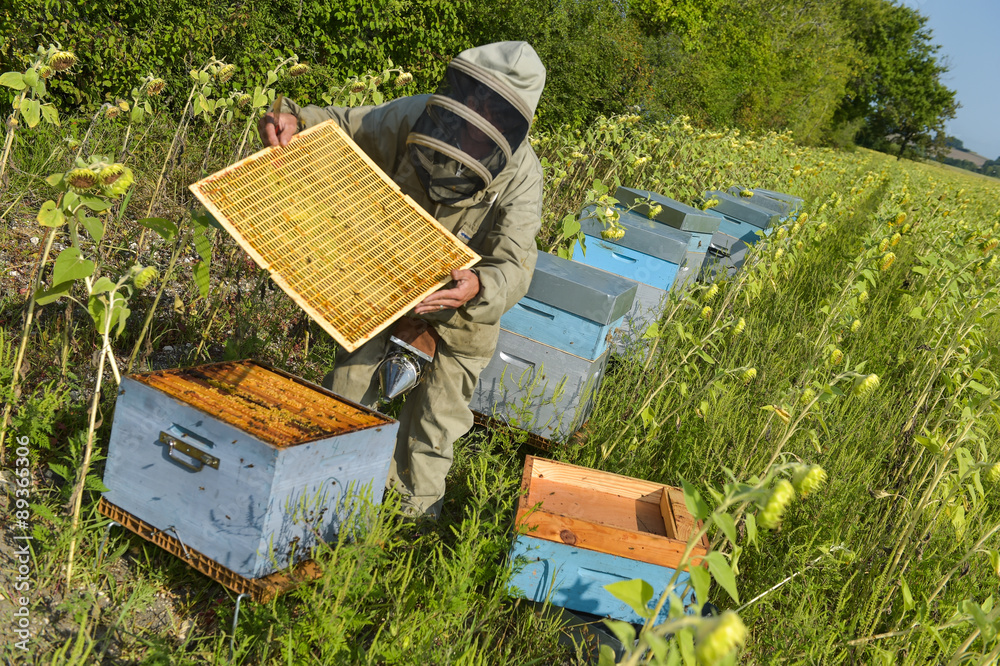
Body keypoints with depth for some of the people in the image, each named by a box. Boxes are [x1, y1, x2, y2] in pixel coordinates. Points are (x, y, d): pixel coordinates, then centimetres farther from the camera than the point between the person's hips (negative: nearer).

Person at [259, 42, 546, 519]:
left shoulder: (520, 176, -31)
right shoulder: (416, 117, -26)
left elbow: (514, 267, -36)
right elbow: (339, 126, -12)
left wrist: (479, 289, -59)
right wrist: (292, 120, -33)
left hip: (457, 303, -2)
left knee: (432, 428, 12)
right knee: (347, 392, 11)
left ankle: (414, 519, 37)